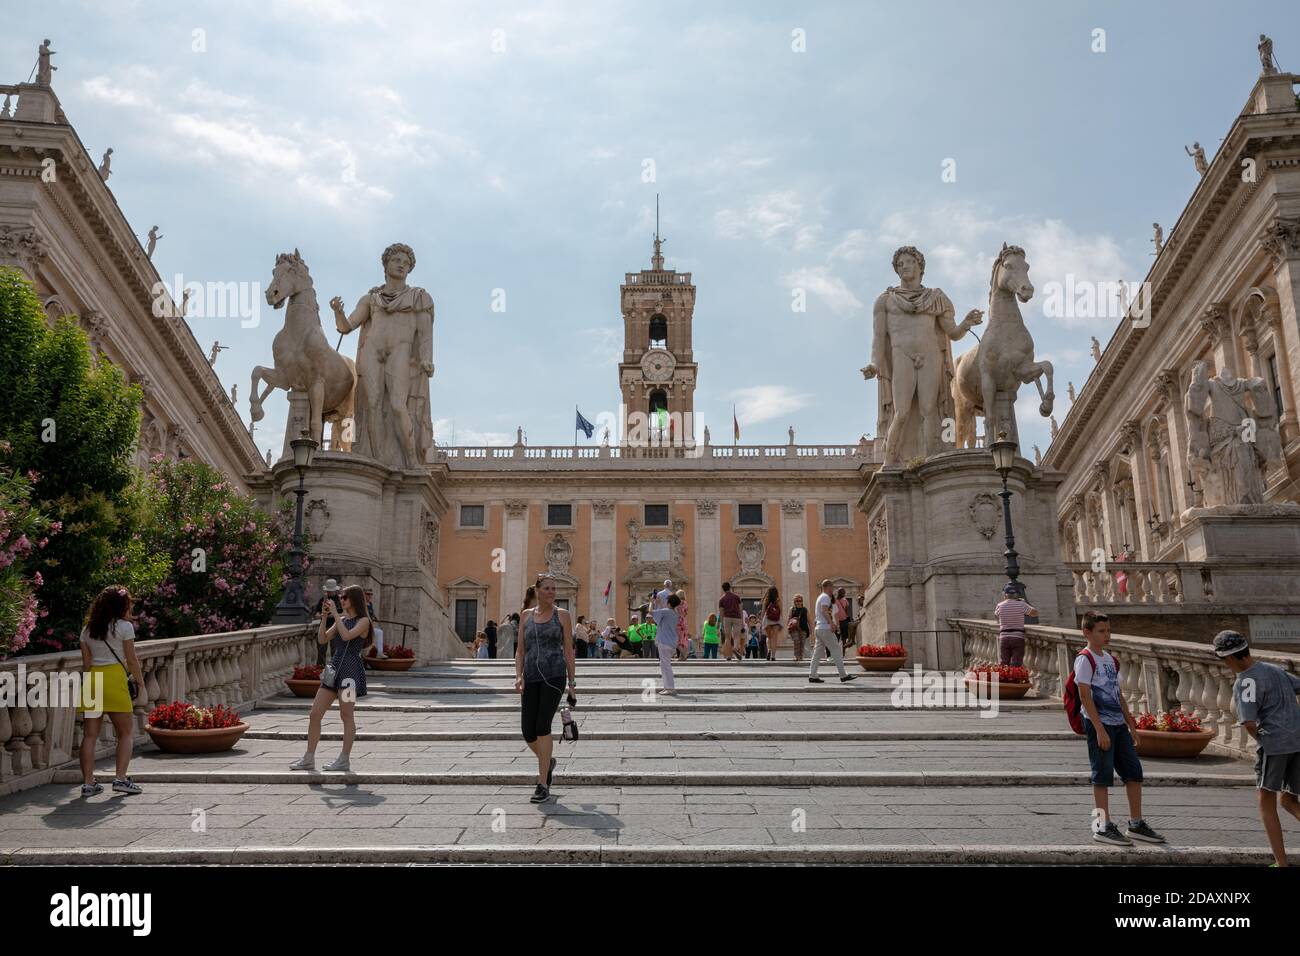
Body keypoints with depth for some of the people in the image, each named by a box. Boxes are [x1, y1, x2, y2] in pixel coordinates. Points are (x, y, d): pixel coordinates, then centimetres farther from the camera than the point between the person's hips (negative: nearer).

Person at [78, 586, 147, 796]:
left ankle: (88, 783, 7)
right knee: (126, 733, 5)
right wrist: (140, 684, 6)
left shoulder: (87, 629, 15)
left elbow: (86, 662, 13)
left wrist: (89, 684, 18)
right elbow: (131, 660, -1)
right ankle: (120, 778, -3)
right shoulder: (124, 626, 0)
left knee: (90, 735, 7)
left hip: (91, 678, 5)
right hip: (114, 677, -5)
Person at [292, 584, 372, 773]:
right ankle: (309, 759, 10)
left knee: (347, 715, -3)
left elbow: (347, 636, -19)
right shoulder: (341, 620, 18)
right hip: (334, 669, 8)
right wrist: (324, 617, 1)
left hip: (351, 671, -8)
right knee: (315, 713, 4)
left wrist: (335, 614, -13)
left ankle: (345, 760, 5)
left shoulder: (363, 621, -3)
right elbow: (322, 640, 11)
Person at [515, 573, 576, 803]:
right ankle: (547, 762, 32)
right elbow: (520, 650, 13)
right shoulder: (526, 616, 12)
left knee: (542, 726, -16)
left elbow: (569, 651, 5)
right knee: (528, 732, -1)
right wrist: (518, 676, -3)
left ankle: (543, 785, -7)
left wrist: (572, 683, 2)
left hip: (554, 675, -3)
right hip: (531, 678, 3)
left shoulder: (562, 615, 5)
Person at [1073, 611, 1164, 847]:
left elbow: (1118, 695, 19)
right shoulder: (1085, 659, -10)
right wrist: (1099, 730, -19)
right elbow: (1085, 696, -15)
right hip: (1099, 724, -8)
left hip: (1118, 724, 8)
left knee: (1134, 772, 9)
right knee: (1102, 775, -3)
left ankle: (1136, 825, 19)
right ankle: (1103, 827, 4)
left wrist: (1131, 725, 15)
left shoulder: (1110, 659, 16)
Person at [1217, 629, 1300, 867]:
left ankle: (1281, 863, 3)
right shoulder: (1275, 670, 14)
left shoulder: (1244, 682, -10)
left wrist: (1261, 740, 1)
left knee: (1266, 805, 6)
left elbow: (1249, 724, -18)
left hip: (1274, 742, -7)